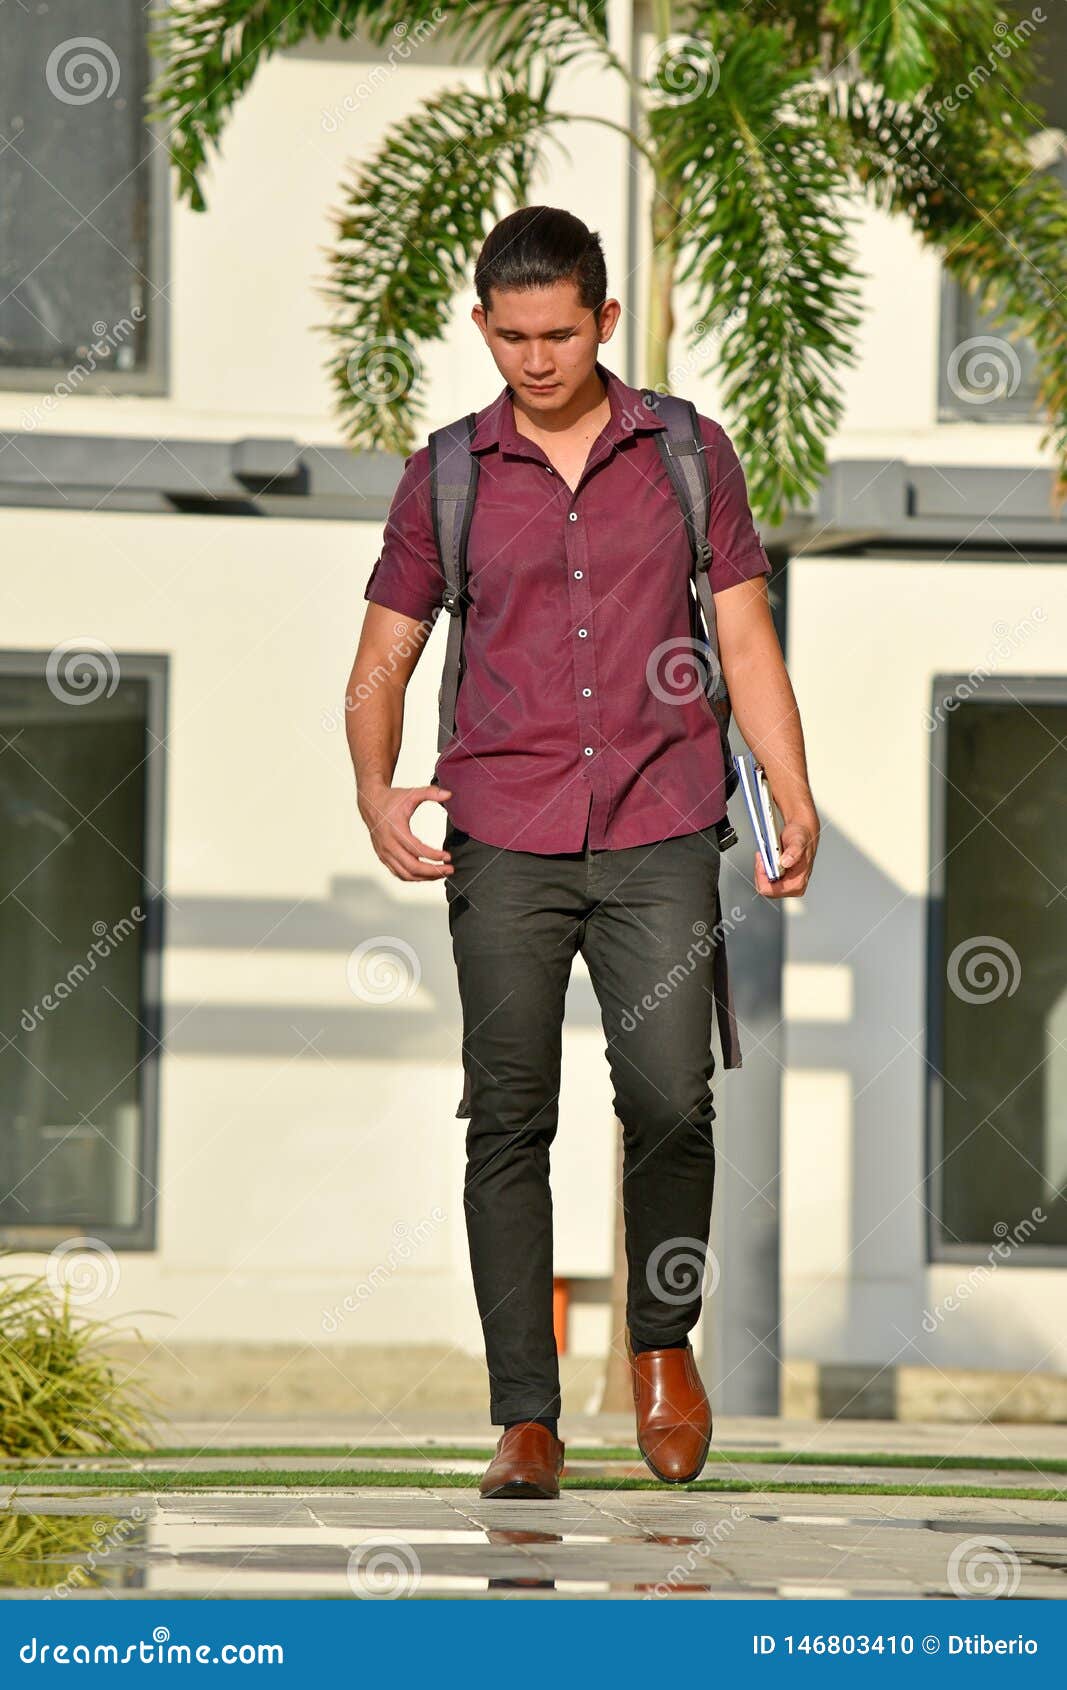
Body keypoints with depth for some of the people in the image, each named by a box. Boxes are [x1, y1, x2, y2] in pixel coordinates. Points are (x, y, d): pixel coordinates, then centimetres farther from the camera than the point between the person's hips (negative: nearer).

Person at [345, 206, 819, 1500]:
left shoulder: (688, 455, 9)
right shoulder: (446, 478, 8)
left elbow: (746, 640, 10)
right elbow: (380, 665, 11)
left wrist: (792, 795, -2)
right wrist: (375, 793, -7)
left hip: (660, 834, -1)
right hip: (504, 842, 1)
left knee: (670, 1101, -12)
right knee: (509, 1121, -3)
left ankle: (662, 1339, 14)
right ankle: (525, 1417, 2)